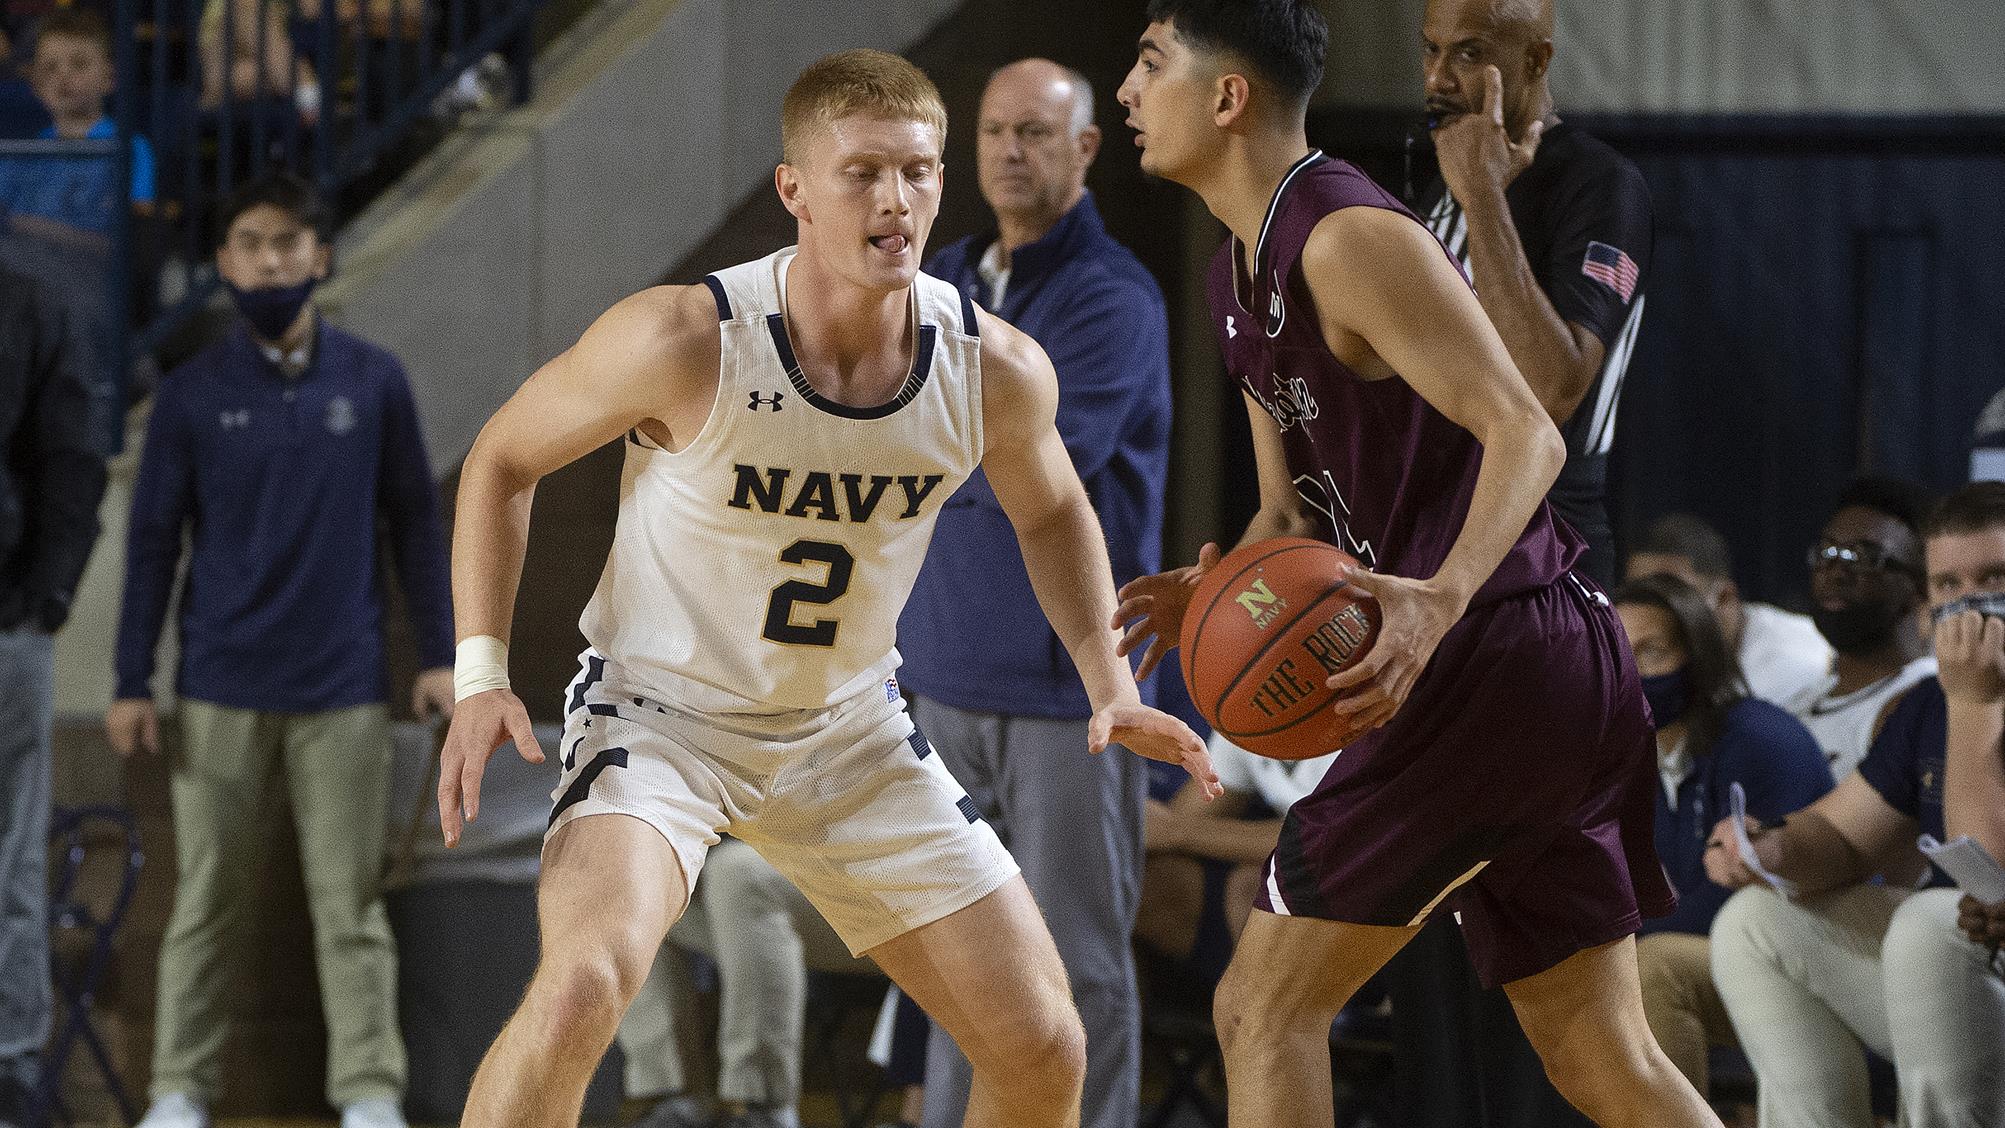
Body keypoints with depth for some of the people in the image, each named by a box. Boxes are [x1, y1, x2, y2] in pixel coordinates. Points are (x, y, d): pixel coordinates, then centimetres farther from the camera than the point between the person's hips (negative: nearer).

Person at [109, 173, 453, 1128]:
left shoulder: (374, 381, 3)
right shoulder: (193, 394, 2)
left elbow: (413, 521, 8)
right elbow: (153, 540, 4)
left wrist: (439, 654, 2)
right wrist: (132, 684, 1)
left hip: (344, 690, 0)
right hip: (221, 690, 0)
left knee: (351, 903, 1)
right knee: (206, 902, 4)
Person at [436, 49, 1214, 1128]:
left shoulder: (997, 371, -13)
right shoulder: (688, 342, -25)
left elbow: (1050, 512, 11)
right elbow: (503, 458, -8)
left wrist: (1109, 683, -3)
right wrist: (482, 674, -16)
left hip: (850, 733, 5)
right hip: (660, 711, -5)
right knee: (582, 986, -33)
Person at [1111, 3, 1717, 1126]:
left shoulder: (1348, 236, -13)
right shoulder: (1246, 276, 18)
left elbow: (1526, 432, -20)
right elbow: (1294, 516, 24)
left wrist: (1443, 599, -36)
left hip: (1499, 657, -10)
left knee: (1265, 1008, -6)